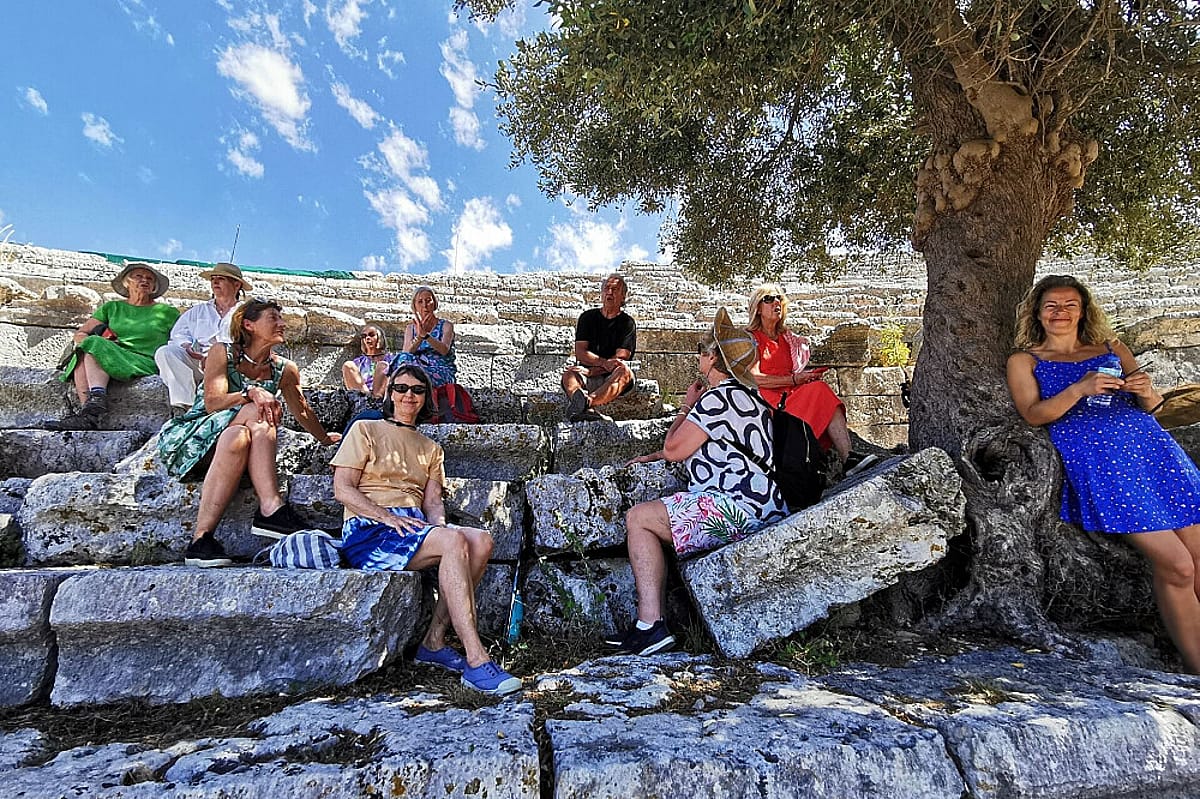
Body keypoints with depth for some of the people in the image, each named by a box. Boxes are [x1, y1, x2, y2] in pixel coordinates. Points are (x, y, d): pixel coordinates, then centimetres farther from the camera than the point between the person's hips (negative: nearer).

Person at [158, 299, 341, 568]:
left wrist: (326, 439, 31)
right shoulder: (223, 353, -1)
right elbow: (211, 403, -13)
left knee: (238, 437, -34)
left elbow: (302, 412, 21)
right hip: (195, 437, -3)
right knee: (258, 412, -32)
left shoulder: (284, 369, 8)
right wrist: (251, 392, -29)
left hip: (247, 444, 3)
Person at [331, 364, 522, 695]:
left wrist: (438, 523, -11)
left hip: (413, 526, 5)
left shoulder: (431, 449, 25)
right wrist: (388, 516, -16)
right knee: (454, 541, -33)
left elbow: (433, 501, 13)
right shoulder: (366, 430, 11)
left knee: (481, 540, -24)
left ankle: (434, 641, -17)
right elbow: (343, 488, -1)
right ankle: (476, 662, -34)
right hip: (368, 529, -5)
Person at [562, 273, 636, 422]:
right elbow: (580, 352, 2)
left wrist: (591, 371, -17)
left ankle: (587, 402, -59)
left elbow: (620, 359, -4)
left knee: (625, 372, -34)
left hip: (612, 378, -1)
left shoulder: (627, 323, 9)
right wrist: (605, 363, -17)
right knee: (569, 374, -30)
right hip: (588, 378, 1)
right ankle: (588, 410, -64)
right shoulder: (588, 317, 15)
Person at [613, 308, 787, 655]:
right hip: (760, 506, 11)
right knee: (653, 520, 17)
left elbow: (674, 449, -10)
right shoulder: (744, 394, 22)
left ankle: (650, 626, -13)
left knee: (637, 518, -7)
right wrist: (654, 455, 27)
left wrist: (687, 408, 7)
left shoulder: (718, 397, -13)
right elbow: (706, 443, 33)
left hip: (740, 507, -11)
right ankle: (649, 624, 11)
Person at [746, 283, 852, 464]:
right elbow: (754, 378, -8)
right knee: (820, 390, -30)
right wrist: (793, 380, -15)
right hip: (768, 399, -5)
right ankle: (847, 460, -38)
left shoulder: (787, 337, 24)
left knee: (819, 388, -29)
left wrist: (808, 377, 2)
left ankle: (847, 459, -41)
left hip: (792, 395, 5)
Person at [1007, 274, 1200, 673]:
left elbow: (1151, 407, 19)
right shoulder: (1024, 360, 11)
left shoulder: (1114, 350, 22)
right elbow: (1033, 414, -2)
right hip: (1098, 464, -4)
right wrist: (1079, 390, -18)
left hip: (1151, 449, 5)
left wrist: (1147, 391, -5)